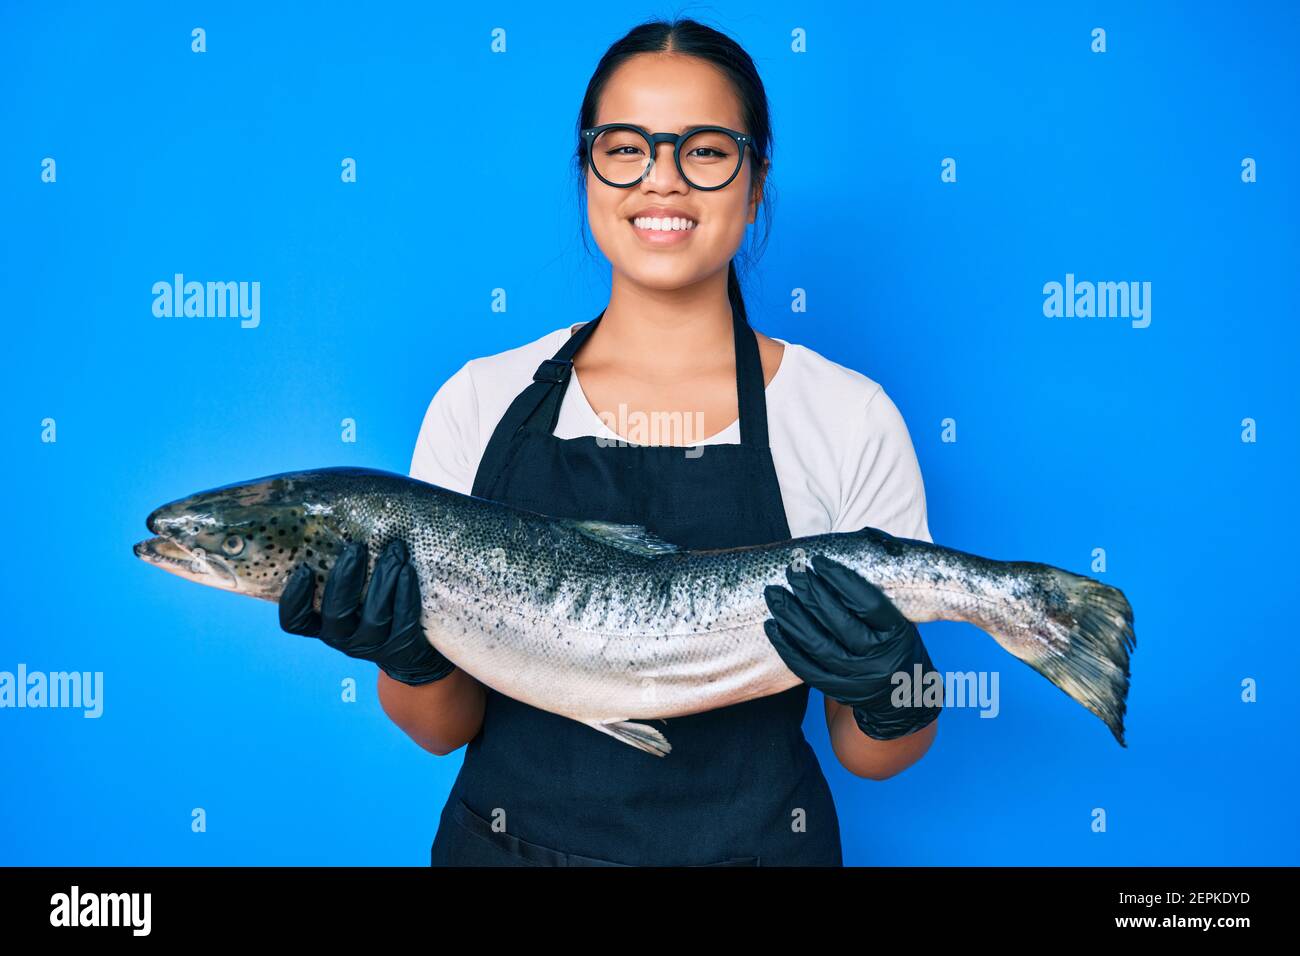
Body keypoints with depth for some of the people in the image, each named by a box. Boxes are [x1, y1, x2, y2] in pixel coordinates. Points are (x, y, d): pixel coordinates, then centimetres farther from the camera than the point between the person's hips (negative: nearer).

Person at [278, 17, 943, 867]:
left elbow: (872, 756, -4)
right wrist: (408, 656, -20)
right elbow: (444, 730, -1)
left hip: (755, 843, -1)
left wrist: (890, 690, -24)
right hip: (510, 838, 2)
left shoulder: (847, 416, -10)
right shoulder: (480, 402, -6)